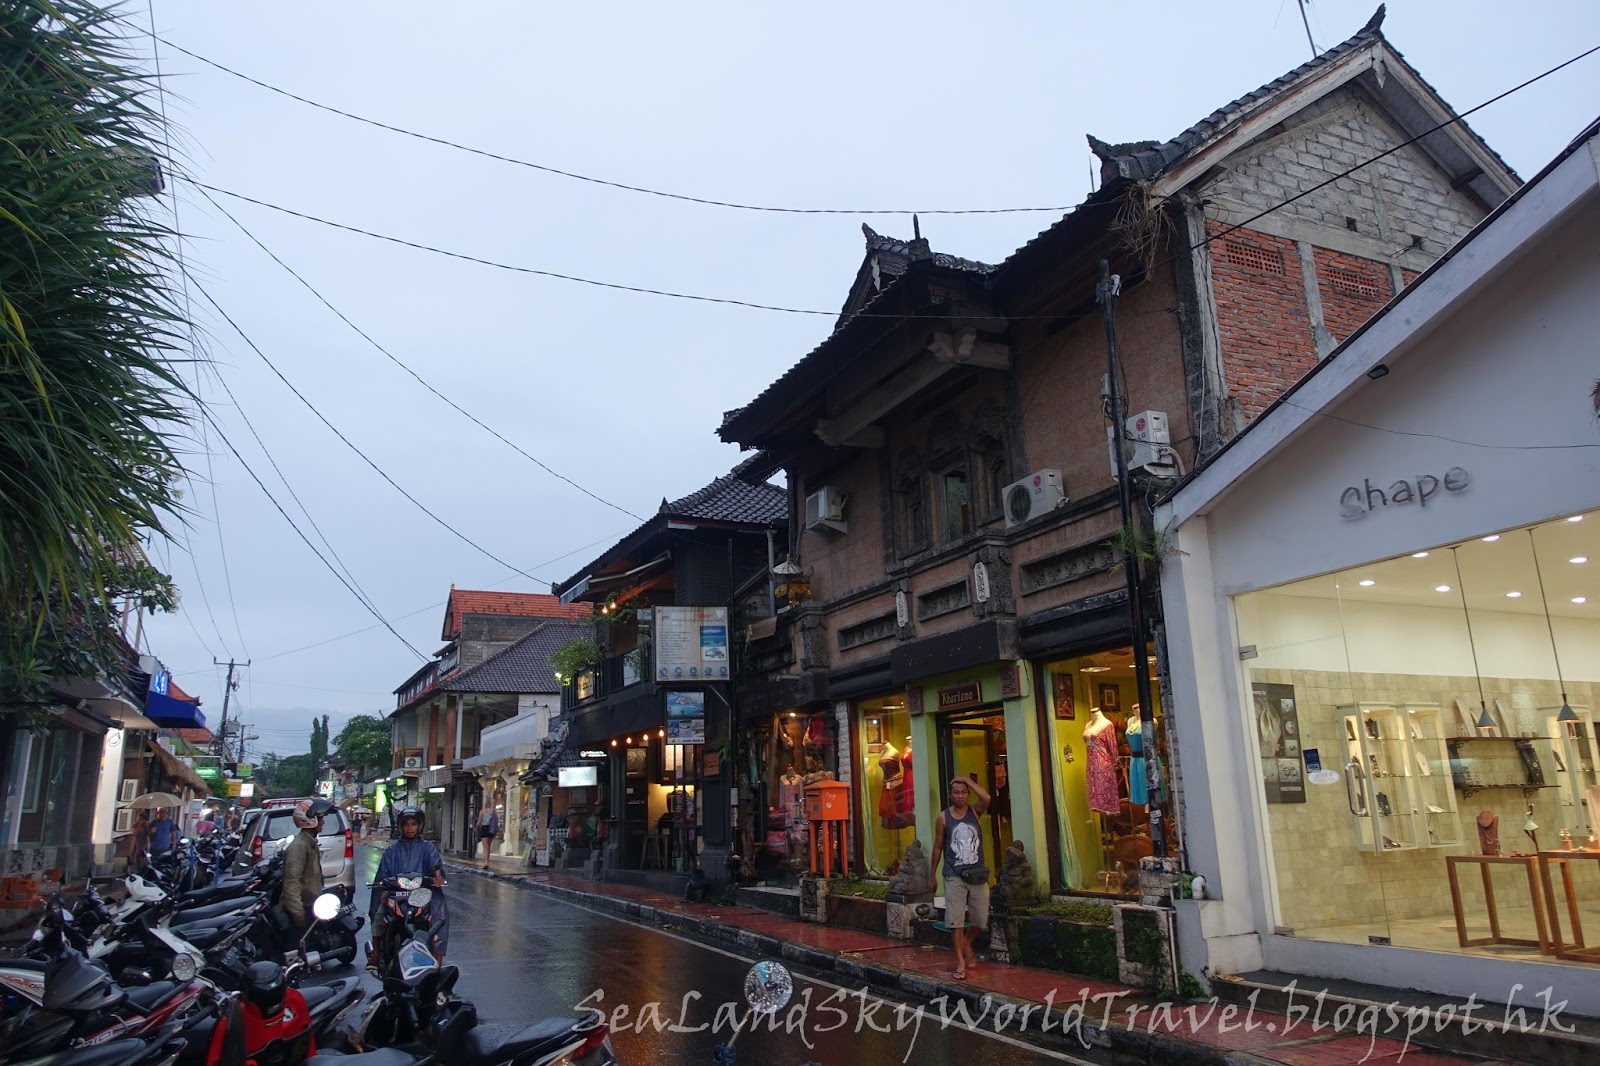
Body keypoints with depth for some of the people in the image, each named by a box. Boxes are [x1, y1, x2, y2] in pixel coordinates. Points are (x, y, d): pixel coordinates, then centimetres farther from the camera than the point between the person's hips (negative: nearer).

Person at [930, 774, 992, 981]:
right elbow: (938, 846, 6)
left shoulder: (975, 810, 1)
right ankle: (960, 961, 5)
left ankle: (967, 944, 35)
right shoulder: (943, 817, -1)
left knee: (980, 919, 8)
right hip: (954, 877, -2)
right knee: (955, 920, -5)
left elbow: (986, 798, -23)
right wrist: (932, 874, 9)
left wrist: (968, 779, -15)